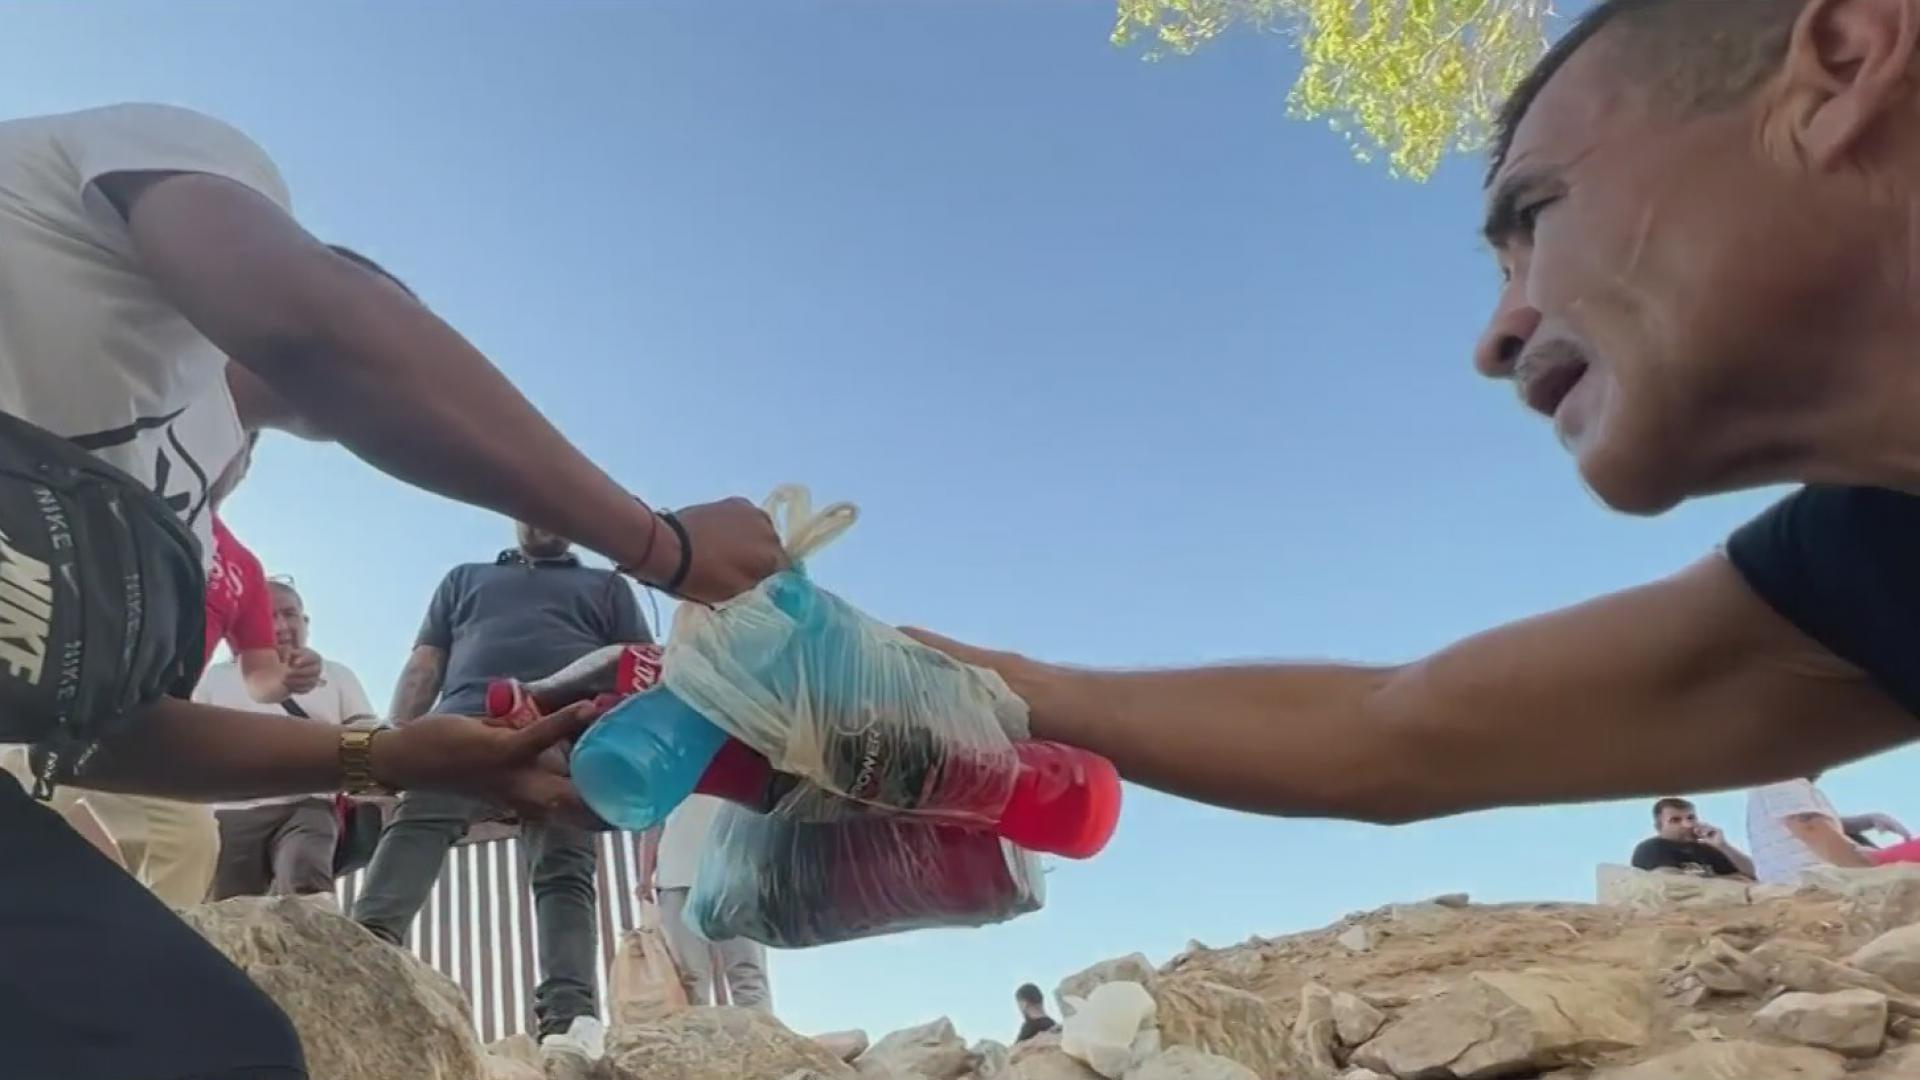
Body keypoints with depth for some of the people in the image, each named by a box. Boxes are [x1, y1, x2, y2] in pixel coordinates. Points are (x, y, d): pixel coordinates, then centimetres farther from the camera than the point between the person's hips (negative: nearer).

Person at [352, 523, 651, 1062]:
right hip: (465, 724, 1)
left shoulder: (607, 587, 30)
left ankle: (571, 1016, -31)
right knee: (414, 824, -26)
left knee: (564, 873, -17)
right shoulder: (465, 578, 35)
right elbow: (425, 665, 23)